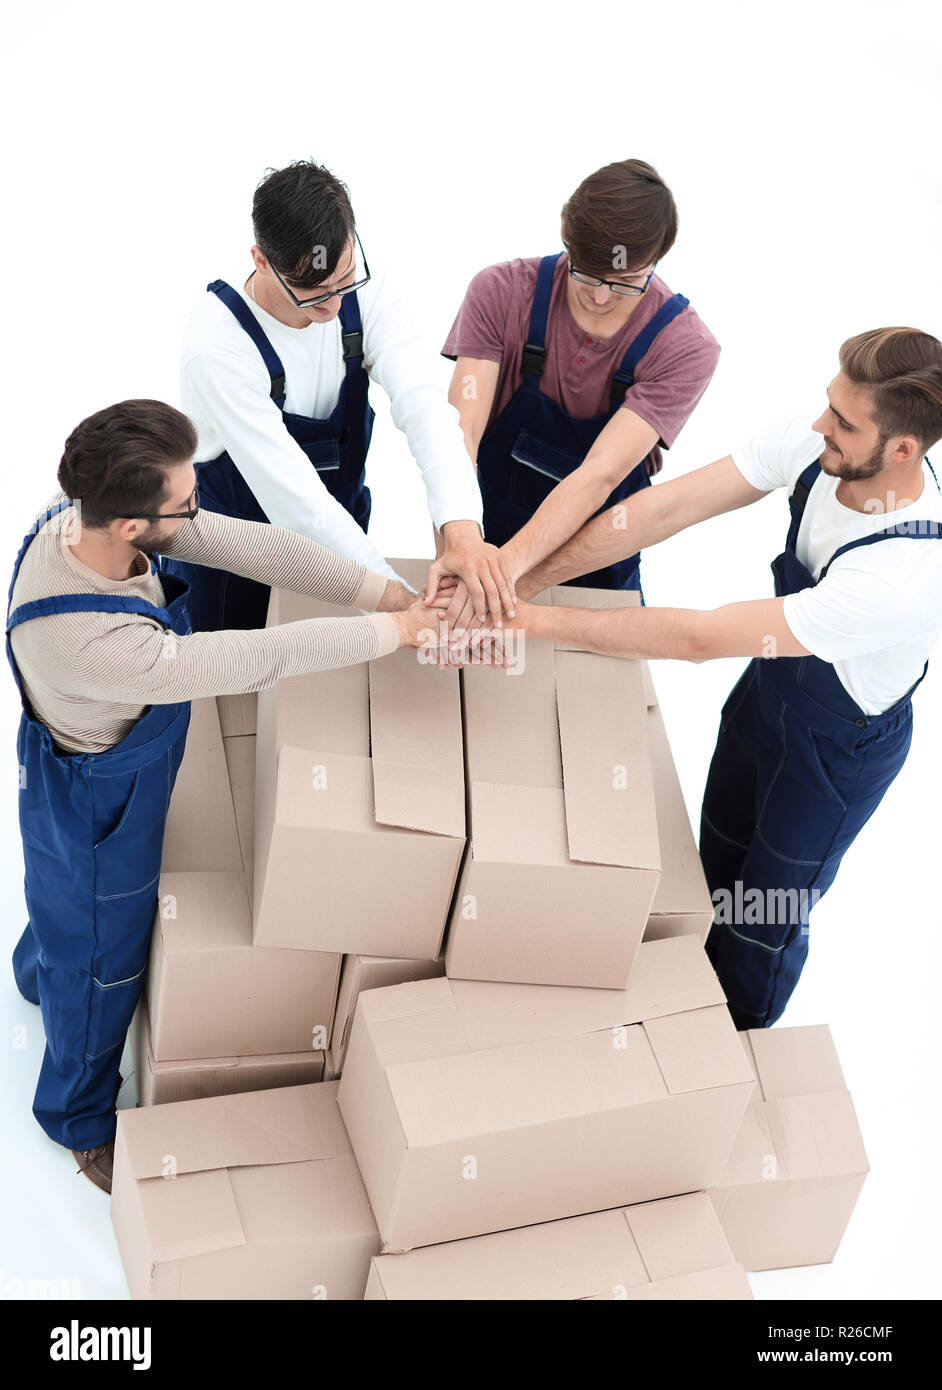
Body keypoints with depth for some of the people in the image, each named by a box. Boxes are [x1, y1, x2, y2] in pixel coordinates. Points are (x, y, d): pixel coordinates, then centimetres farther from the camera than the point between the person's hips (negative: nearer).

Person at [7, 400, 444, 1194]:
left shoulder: (90, 516, -23)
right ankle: (81, 1119, 48)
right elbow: (259, 660, -40)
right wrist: (398, 629, -30)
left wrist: (386, 592, -26)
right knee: (103, 960, 19)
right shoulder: (88, 643, -46)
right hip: (94, 805, -7)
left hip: (113, 764, 7)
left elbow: (253, 548, -21)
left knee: (72, 899, 36)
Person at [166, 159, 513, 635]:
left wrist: (462, 528, -49)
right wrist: (405, 604, -41)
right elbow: (293, 496, -36)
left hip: (338, 535, 5)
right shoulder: (216, 345, -32)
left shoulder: (364, 295, -17)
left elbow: (422, 404, -30)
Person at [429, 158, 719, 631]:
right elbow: (460, 431, -26)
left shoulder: (686, 347, -22)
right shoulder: (501, 292, -17)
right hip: (487, 535, 1)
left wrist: (509, 562, -47)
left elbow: (601, 473, -32)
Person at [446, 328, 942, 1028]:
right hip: (767, 685, 6)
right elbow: (666, 507, -24)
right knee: (719, 864, 26)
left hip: (839, 745, -6)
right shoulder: (814, 440, -25)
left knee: (765, 922, 16)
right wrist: (515, 582, -30)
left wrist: (534, 621, -40)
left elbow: (699, 636, -43)